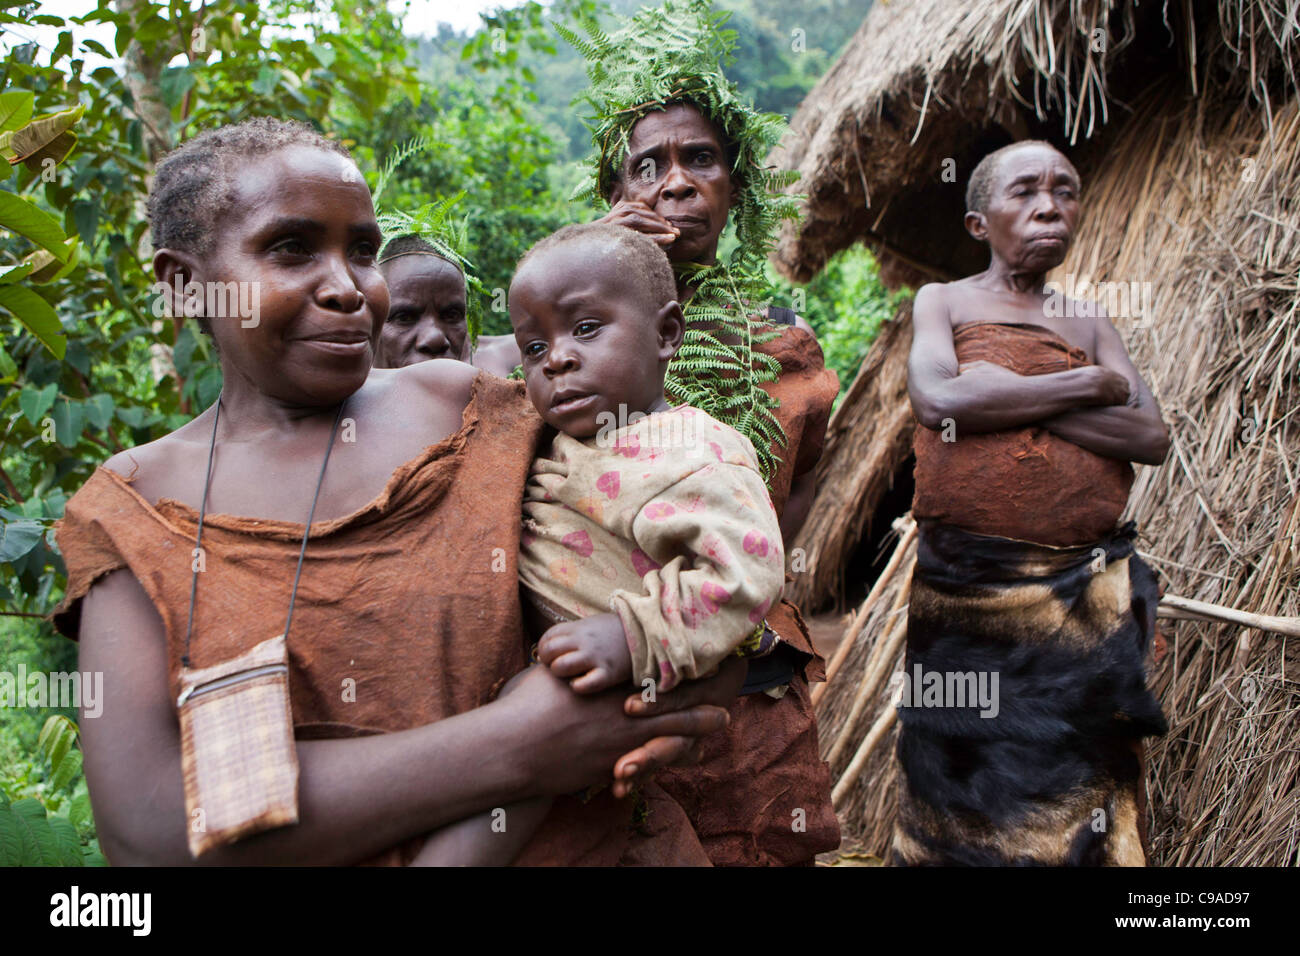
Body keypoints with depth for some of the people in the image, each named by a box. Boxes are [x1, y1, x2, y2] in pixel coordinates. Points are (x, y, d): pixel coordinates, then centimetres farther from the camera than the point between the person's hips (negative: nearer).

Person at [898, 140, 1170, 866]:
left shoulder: (1089, 323, 13)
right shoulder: (943, 302, 6)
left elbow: (1152, 438, -1)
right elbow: (940, 398, -15)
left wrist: (1004, 394, -10)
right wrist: (1088, 384, -8)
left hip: (1087, 595, 3)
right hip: (966, 589, -3)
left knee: (1078, 795, 9)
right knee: (961, 804, 5)